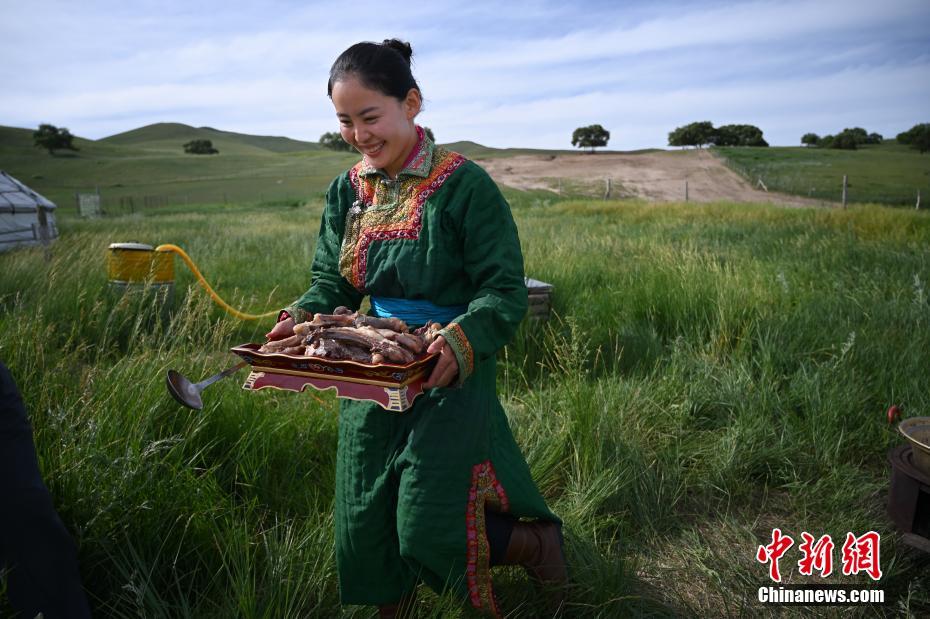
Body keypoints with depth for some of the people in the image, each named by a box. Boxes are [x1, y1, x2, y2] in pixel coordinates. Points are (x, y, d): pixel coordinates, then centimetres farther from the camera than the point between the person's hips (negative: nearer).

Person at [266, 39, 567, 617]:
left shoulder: (464, 185, -14)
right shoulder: (348, 190, 4)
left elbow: (505, 292, -17)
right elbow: (331, 281, 9)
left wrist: (461, 341, -35)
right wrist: (302, 319, -12)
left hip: (448, 379, -6)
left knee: (430, 534, -4)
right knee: (367, 526, 15)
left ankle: (540, 542, 26)